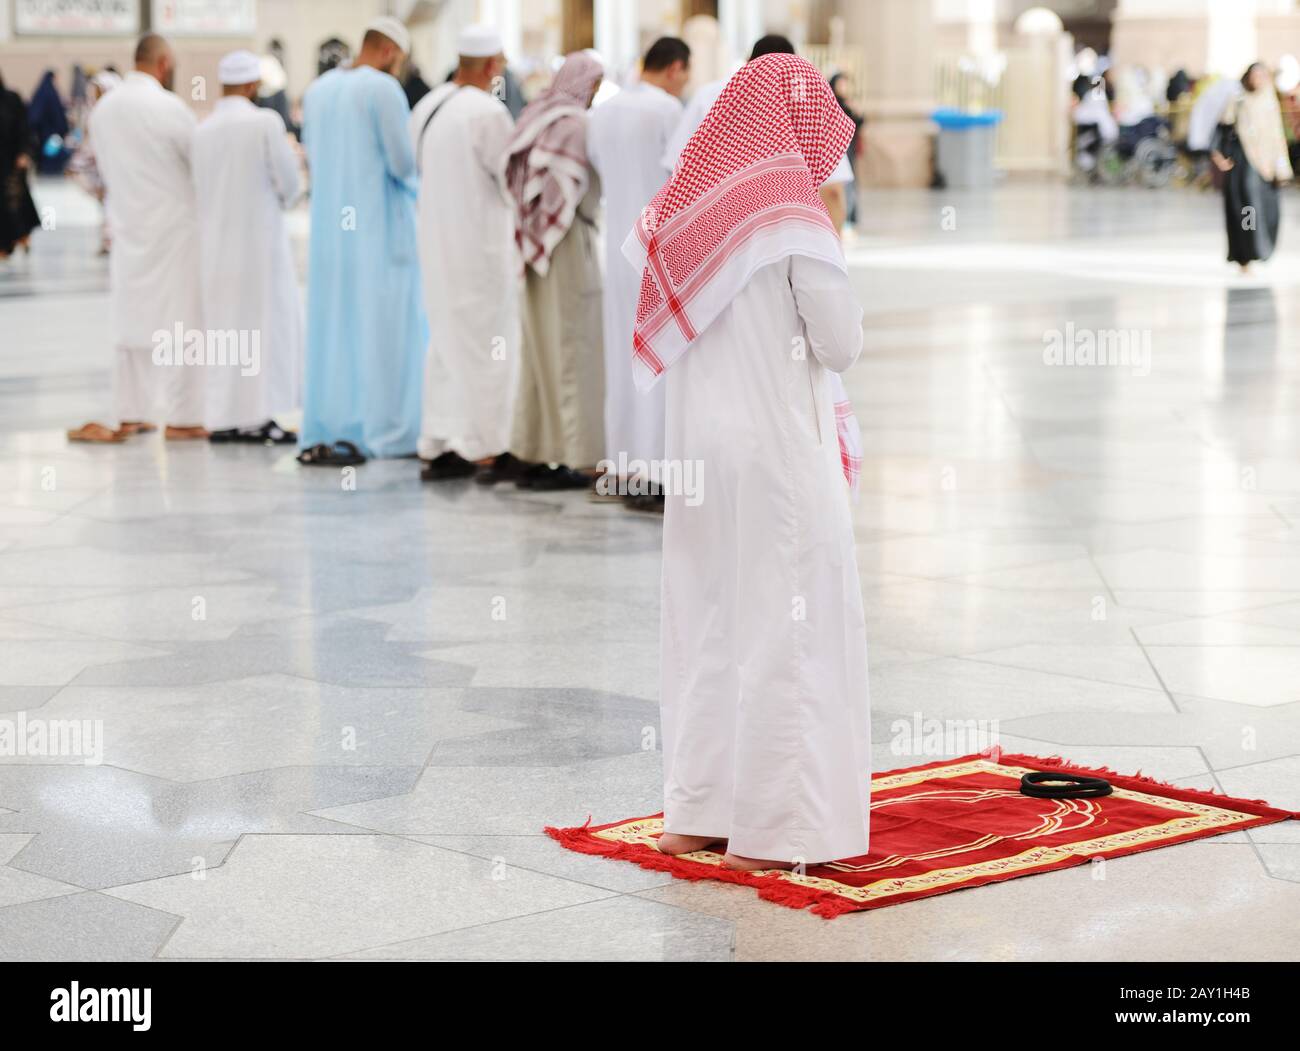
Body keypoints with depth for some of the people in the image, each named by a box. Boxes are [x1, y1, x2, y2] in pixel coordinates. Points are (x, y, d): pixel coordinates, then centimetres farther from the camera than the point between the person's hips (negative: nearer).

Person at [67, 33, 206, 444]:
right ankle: (182, 418, 2)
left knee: (130, 321, 11)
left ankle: (128, 417, 13)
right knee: (178, 321, 0)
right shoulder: (168, 107, -15)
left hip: (127, 226, 6)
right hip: (173, 227, -6)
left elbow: (104, 168, 11)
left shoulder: (102, 108, 4)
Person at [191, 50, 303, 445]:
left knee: (222, 324, 11)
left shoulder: (201, 130, 0)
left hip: (214, 244, 4)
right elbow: (290, 183, -7)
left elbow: (196, 189, 3)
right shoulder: (267, 122, -10)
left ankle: (222, 418, 11)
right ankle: (259, 418, 1)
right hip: (259, 239, -4)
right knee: (266, 323, 4)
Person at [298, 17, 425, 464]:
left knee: (330, 331, 10)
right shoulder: (385, 89, -11)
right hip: (379, 226, -6)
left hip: (329, 226, 6)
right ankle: (384, 431, 3)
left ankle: (322, 434, 10)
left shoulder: (318, 89, 10)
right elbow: (404, 163, -13)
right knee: (381, 330, 0)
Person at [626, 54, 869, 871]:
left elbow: (666, 337, 12)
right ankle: (775, 827, 1)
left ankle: (699, 811, 20)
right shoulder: (793, 209, -13)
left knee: (709, 620, 14)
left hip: (701, 444, 7)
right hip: (781, 451, -6)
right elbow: (841, 344, -10)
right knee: (788, 625, 0)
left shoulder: (688, 202, 5)